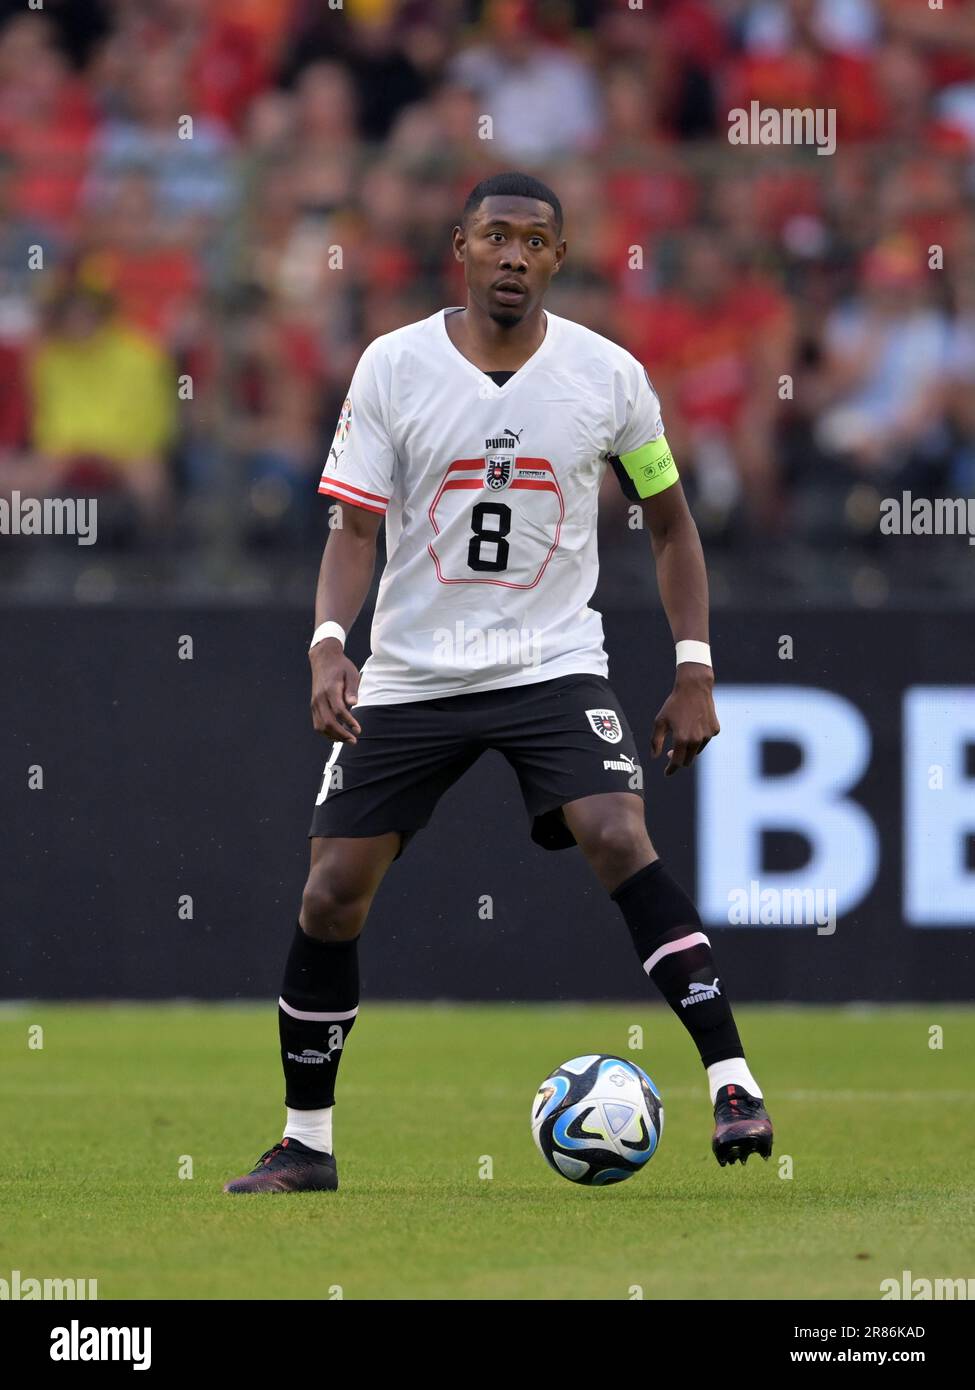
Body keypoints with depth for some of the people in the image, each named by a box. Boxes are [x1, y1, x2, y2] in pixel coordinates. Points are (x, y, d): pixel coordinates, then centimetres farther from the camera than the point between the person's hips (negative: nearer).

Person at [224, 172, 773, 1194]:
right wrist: (328, 647, -22)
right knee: (330, 893, -1)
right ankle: (305, 1142, 15)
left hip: (553, 665, -1)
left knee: (618, 839, -25)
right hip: (409, 677, 1)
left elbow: (670, 524, 9)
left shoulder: (609, 376, -3)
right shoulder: (392, 367, -5)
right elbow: (355, 528, -5)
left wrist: (694, 669, 2)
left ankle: (732, 1085, -24)